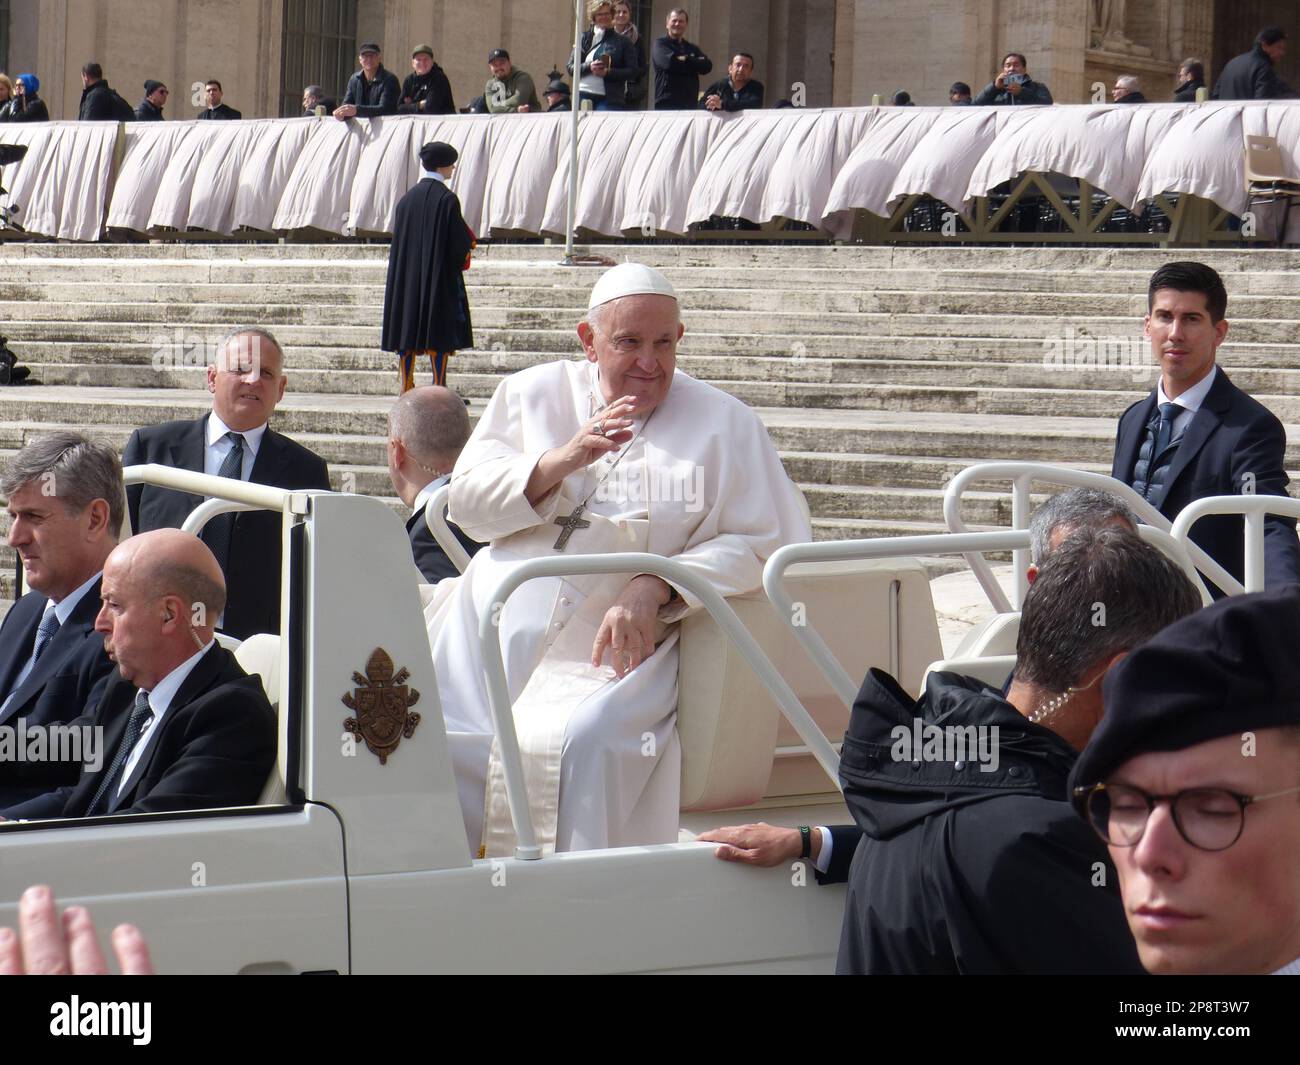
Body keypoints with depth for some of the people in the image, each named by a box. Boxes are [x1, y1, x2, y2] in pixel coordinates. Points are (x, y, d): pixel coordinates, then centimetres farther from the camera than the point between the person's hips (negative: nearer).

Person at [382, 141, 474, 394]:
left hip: (408, 276, 5)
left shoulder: (407, 198, 5)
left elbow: (398, 240, 11)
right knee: (439, 333, -2)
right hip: (440, 276, -5)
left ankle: (405, 384, 7)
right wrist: (469, 238, 10)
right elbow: (459, 241, -13)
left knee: (409, 327, 9)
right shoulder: (447, 199, -12)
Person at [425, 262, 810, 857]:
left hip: (613, 652, -3)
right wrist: (560, 461, -8)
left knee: (572, 745, -32)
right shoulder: (532, 395, 17)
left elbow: (762, 542, -1)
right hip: (494, 629, 3)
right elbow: (466, 502, 9)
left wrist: (657, 588, -15)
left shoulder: (723, 424, 9)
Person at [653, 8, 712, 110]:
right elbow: (669, 62, -15)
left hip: (689, 105, 5)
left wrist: (686, 60, -7)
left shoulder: (692, 48, 21)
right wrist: (695, 62, -2)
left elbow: (707, 66, 5)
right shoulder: (660, 45, 5)